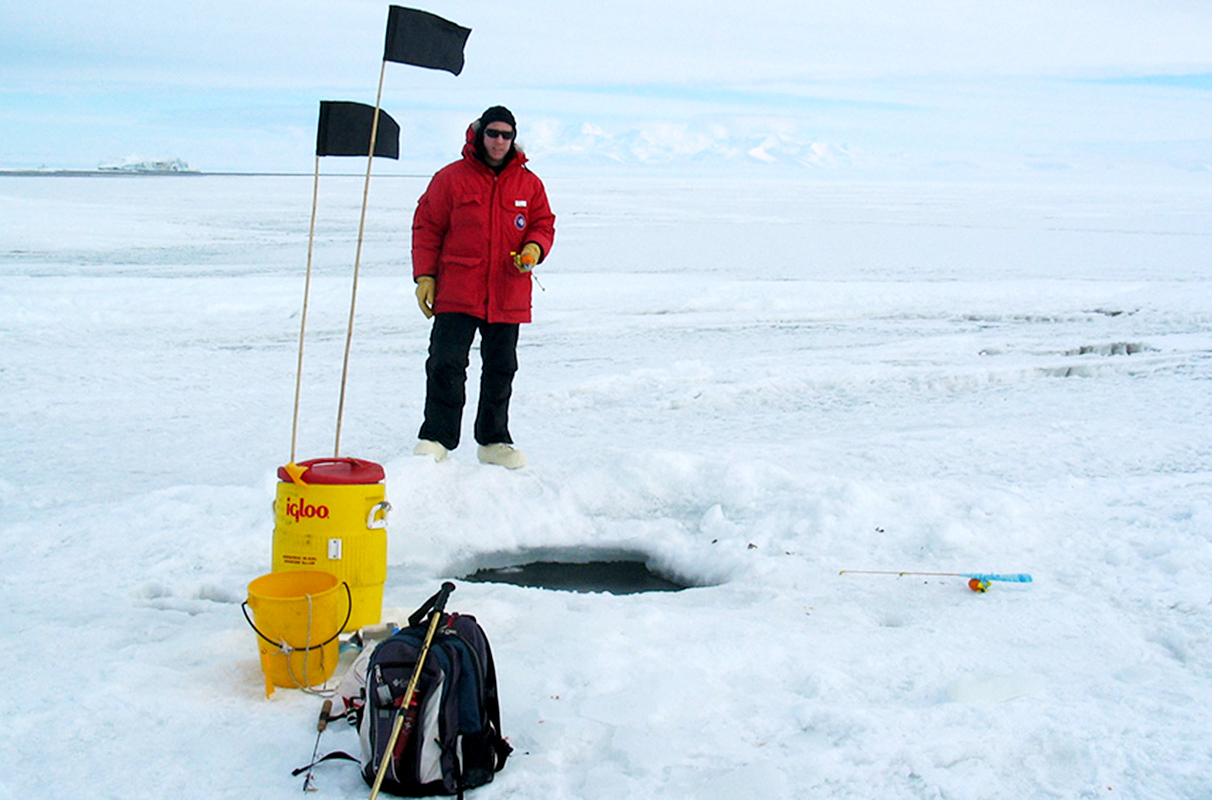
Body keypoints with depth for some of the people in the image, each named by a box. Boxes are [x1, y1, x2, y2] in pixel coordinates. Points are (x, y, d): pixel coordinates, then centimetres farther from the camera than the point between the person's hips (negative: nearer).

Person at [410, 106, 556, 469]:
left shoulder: (529, 183, 9)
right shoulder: (451, 178, 1)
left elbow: (543, 224, 14)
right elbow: (427, 227, 3)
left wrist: (534, 248, -9)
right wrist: (424, 275, -4)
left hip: (508, 298, 3)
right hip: (457, 293, -3)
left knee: (501, 370, 10)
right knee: (446, 366, -7)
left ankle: (494, 441, 22)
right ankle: (436, 437, 5)